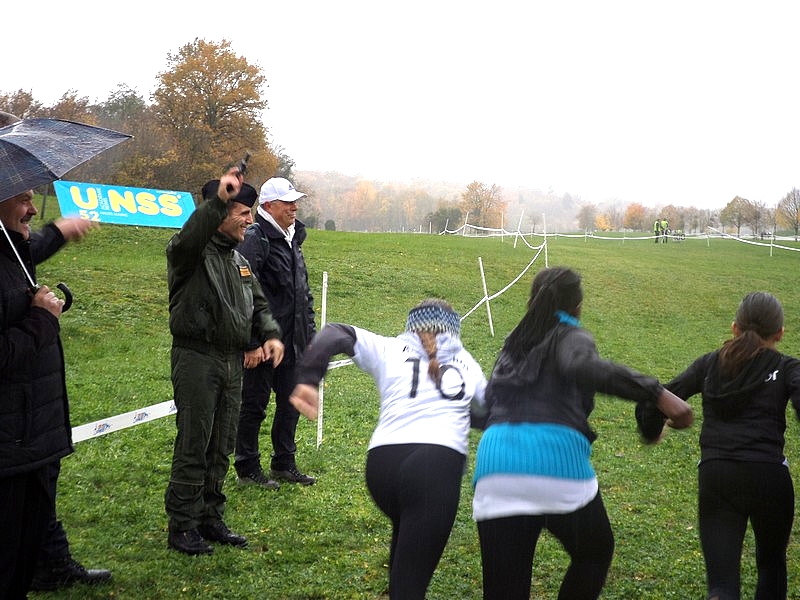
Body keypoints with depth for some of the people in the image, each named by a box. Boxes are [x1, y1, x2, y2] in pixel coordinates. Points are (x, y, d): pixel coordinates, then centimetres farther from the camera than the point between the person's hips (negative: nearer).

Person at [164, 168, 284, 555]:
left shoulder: (239, 261, 18)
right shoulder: (191, 252, -8)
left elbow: (258, 305, 23)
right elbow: (189, 237, -34)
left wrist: (271, 335, 4)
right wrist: (218, 200, -45)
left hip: (233, 361, 8)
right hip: (196, 359, -8)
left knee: (221, 448, 13)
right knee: (193, 446, -4)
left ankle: (210, 518, 23)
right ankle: (182, 526, 5)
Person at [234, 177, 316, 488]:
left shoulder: (292, 240, 15)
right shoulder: (255, 239, -14)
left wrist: (309, 332, 19)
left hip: (291, 342, 9)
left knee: (291, 402, 15)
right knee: (254, 405, 2)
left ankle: (284, 464, 27)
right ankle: (247, 469, 13)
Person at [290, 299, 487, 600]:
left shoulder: (389, 350, 22)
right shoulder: (467, 363, 25)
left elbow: (334, 335, 12)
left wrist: (308, 380, 4)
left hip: (383, 460, 2)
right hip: (440, 464, -2)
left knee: (408, 534, 33)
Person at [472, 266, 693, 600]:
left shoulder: (513, 345, 26)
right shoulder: (569, 337, 8)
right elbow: (583, 366, -16)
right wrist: (658, 394, -22)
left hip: (494, 467, 5)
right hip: (556, 460, -4)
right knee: (595, 554, 24)